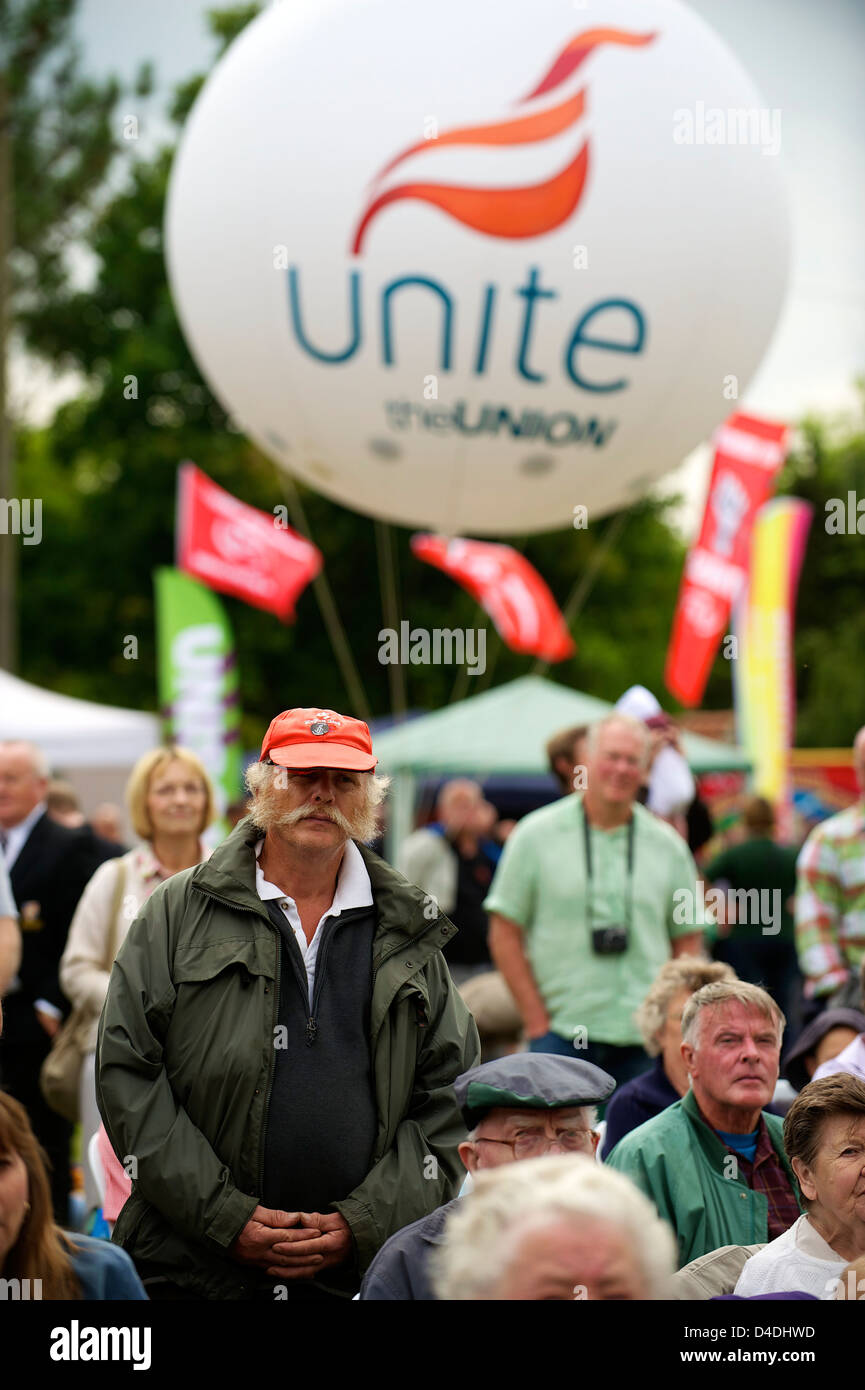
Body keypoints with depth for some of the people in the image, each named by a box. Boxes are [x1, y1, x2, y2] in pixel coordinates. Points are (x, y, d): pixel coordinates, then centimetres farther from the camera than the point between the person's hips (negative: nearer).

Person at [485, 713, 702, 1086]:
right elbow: (504, 934, 2)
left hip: (644, 1040, 2)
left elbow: (687, 940, 14)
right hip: (561, 1036, -2)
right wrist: (537, 1021, -4)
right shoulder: (537, 835, 3)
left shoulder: (668, 846, 10)